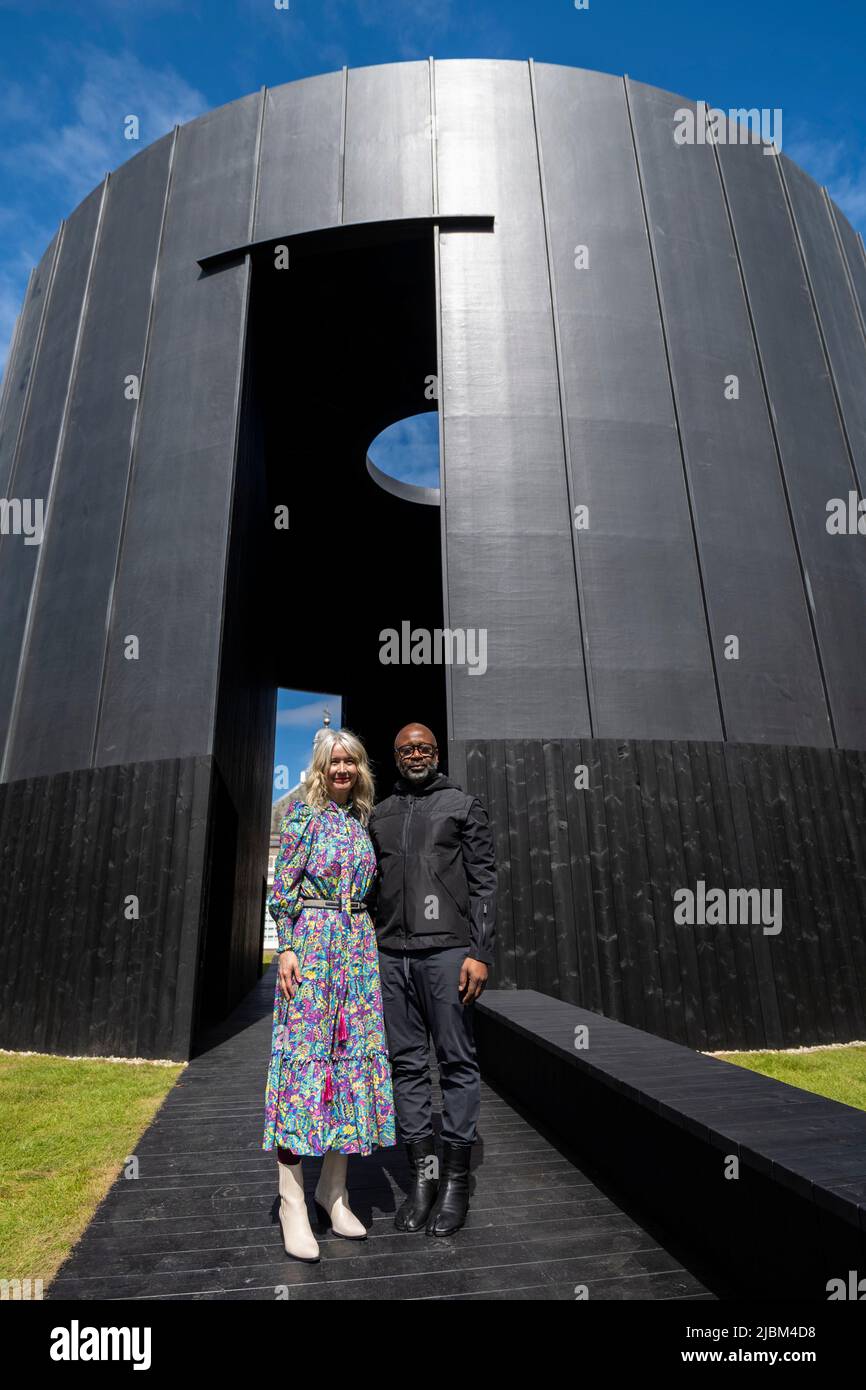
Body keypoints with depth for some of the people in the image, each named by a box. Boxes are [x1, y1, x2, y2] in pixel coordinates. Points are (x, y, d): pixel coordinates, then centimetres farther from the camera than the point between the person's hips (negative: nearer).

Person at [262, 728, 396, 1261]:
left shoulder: (363, 821, 12)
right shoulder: (304, 816, -2)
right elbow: (283, 888, -6)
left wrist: (370, 947, 14)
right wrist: (286, 948, -12)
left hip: (358, 946, 6)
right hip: (312, 942, -5)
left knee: (355, 1053, 7)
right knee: (305, 1051, -3)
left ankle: (334, 1188, 21)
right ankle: (292, 1201, 9)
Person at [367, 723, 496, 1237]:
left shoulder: (464, 804, 5)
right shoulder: (379, 815, 16)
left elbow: (484, 882, -1)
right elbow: (369, 887, 18)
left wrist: (480, 953, -9)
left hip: (446, 949, -4)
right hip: (390, 954, 4)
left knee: (457, 1062, 1)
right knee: (407, 1064, 8)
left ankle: (456, 1179, 14)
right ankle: (423, 1175, 19)